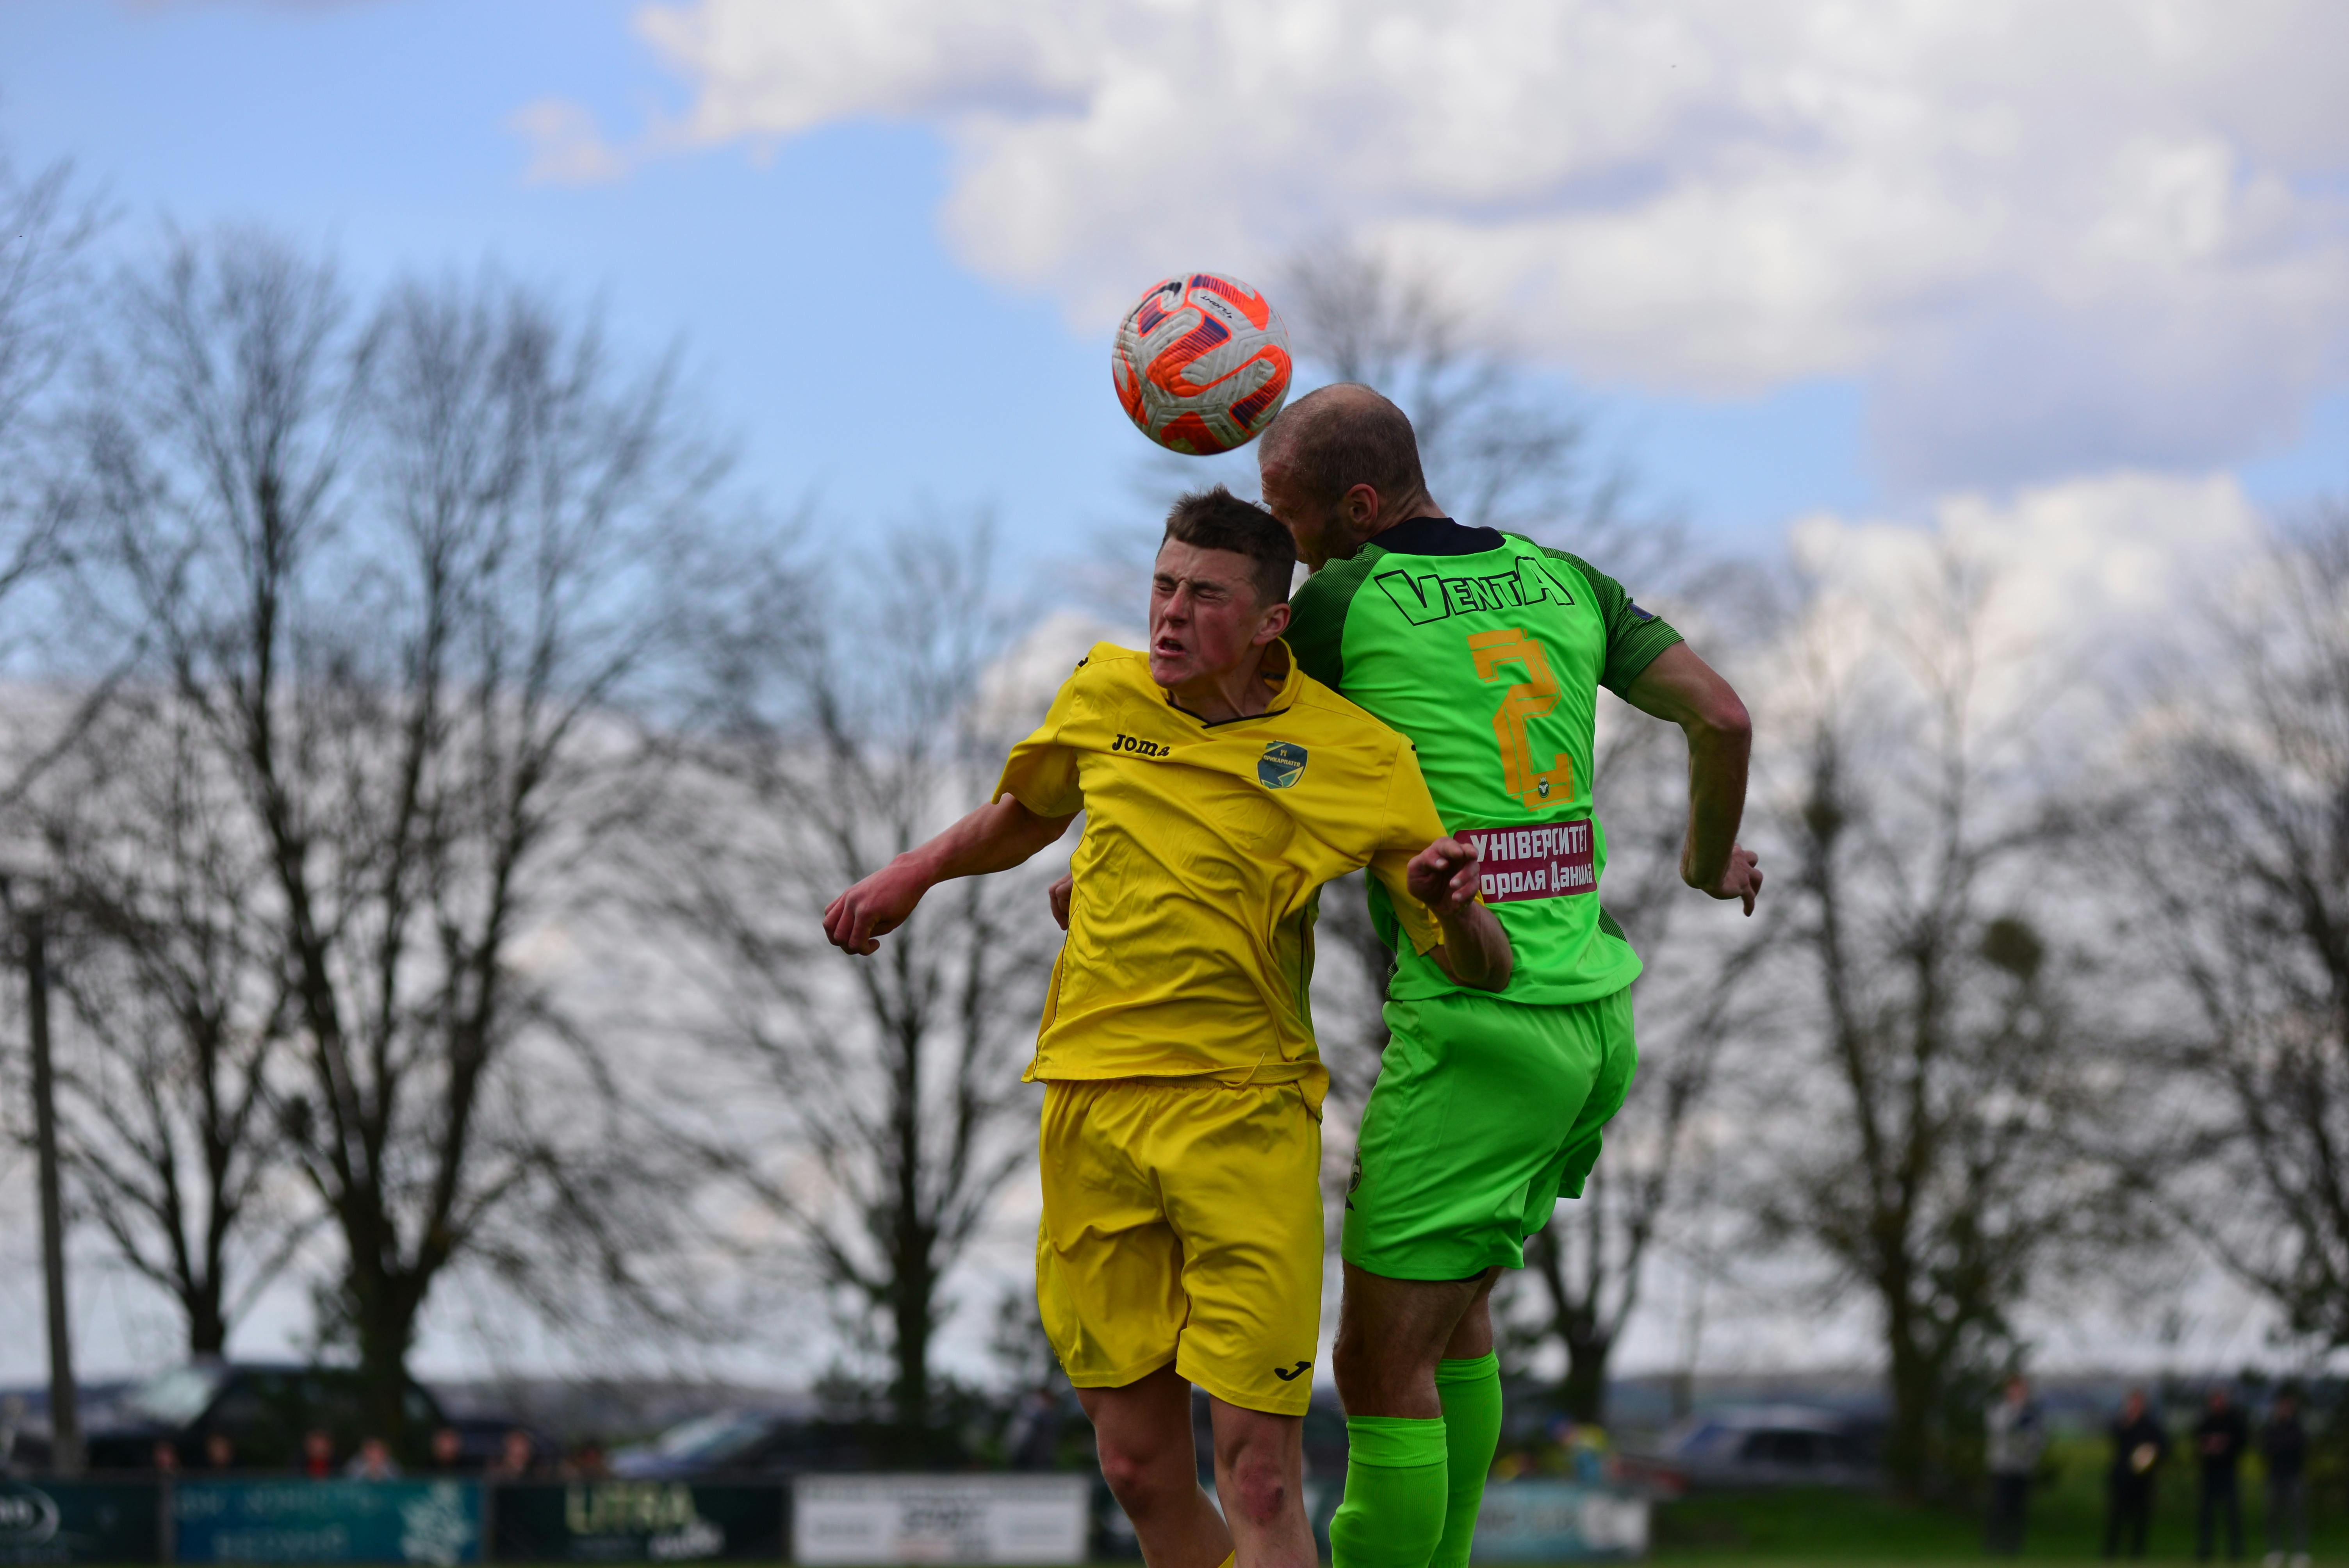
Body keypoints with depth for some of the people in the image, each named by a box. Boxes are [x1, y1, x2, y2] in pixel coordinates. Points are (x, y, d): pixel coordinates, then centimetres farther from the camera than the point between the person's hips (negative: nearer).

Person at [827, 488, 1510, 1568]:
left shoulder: (1358, 759, -3)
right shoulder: (1103, 696, 7)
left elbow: (1479, 969, -1)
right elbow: (1025, 813, 30)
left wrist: (1450, 906, -23)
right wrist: (918, 871, 15)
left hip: (1245, 1114, -4)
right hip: (1091, 1105, 4)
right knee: (1142, 1474, 5)